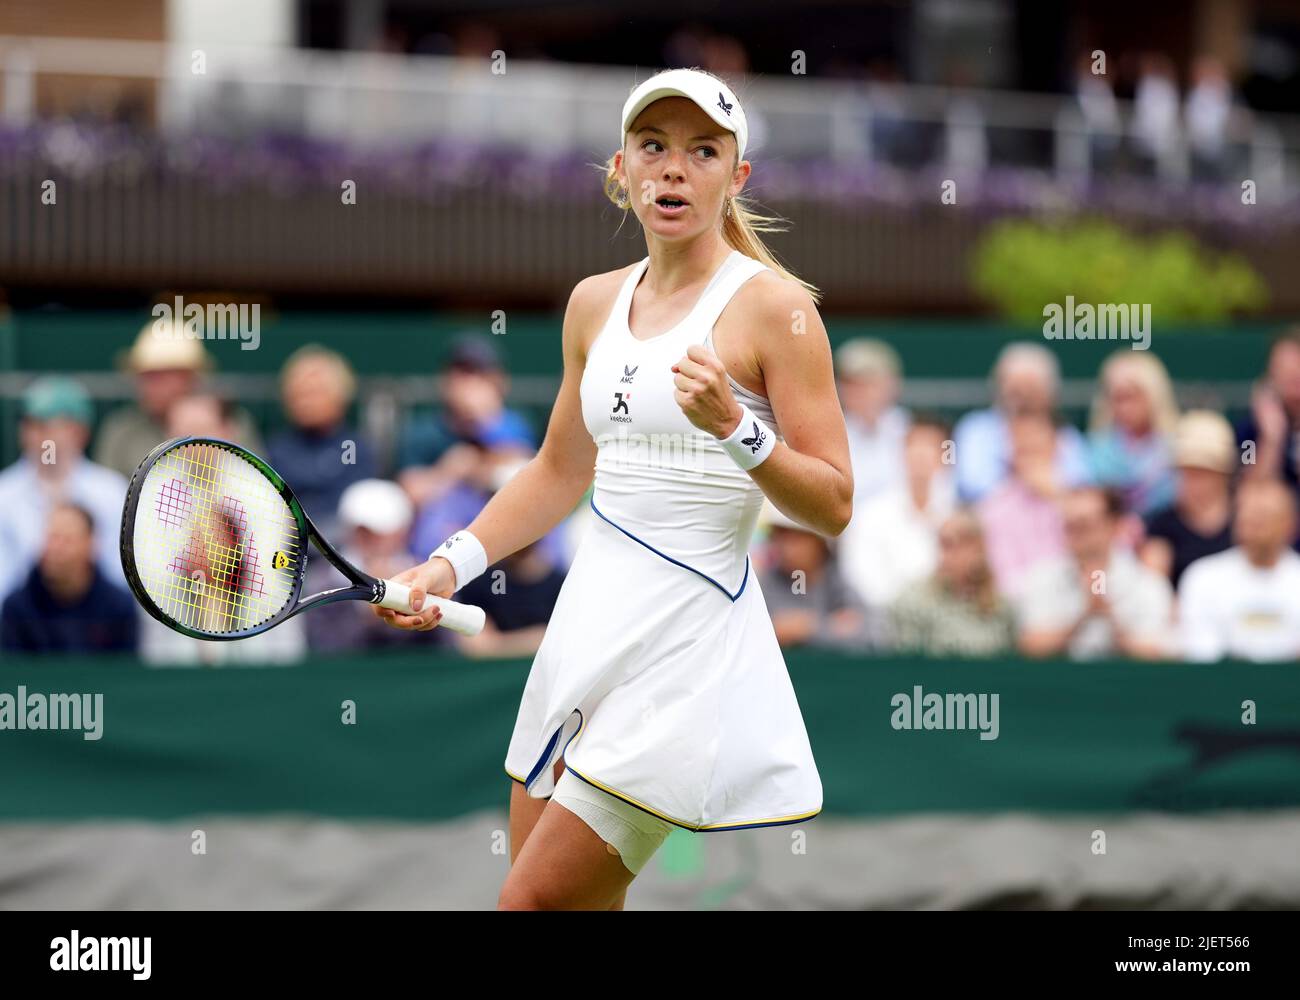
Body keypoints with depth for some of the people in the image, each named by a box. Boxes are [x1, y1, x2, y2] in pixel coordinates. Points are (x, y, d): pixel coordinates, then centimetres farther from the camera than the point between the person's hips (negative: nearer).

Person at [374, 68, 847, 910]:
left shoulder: (771, 305, -8)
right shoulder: (596, 303, 11)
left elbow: (833, 507, -10)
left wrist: (734, 428, -25)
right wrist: (449, 566, 14)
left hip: (687, 638, -7)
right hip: (591, 620, 7)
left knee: (537, 901, -11)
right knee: (566, 903, 7)